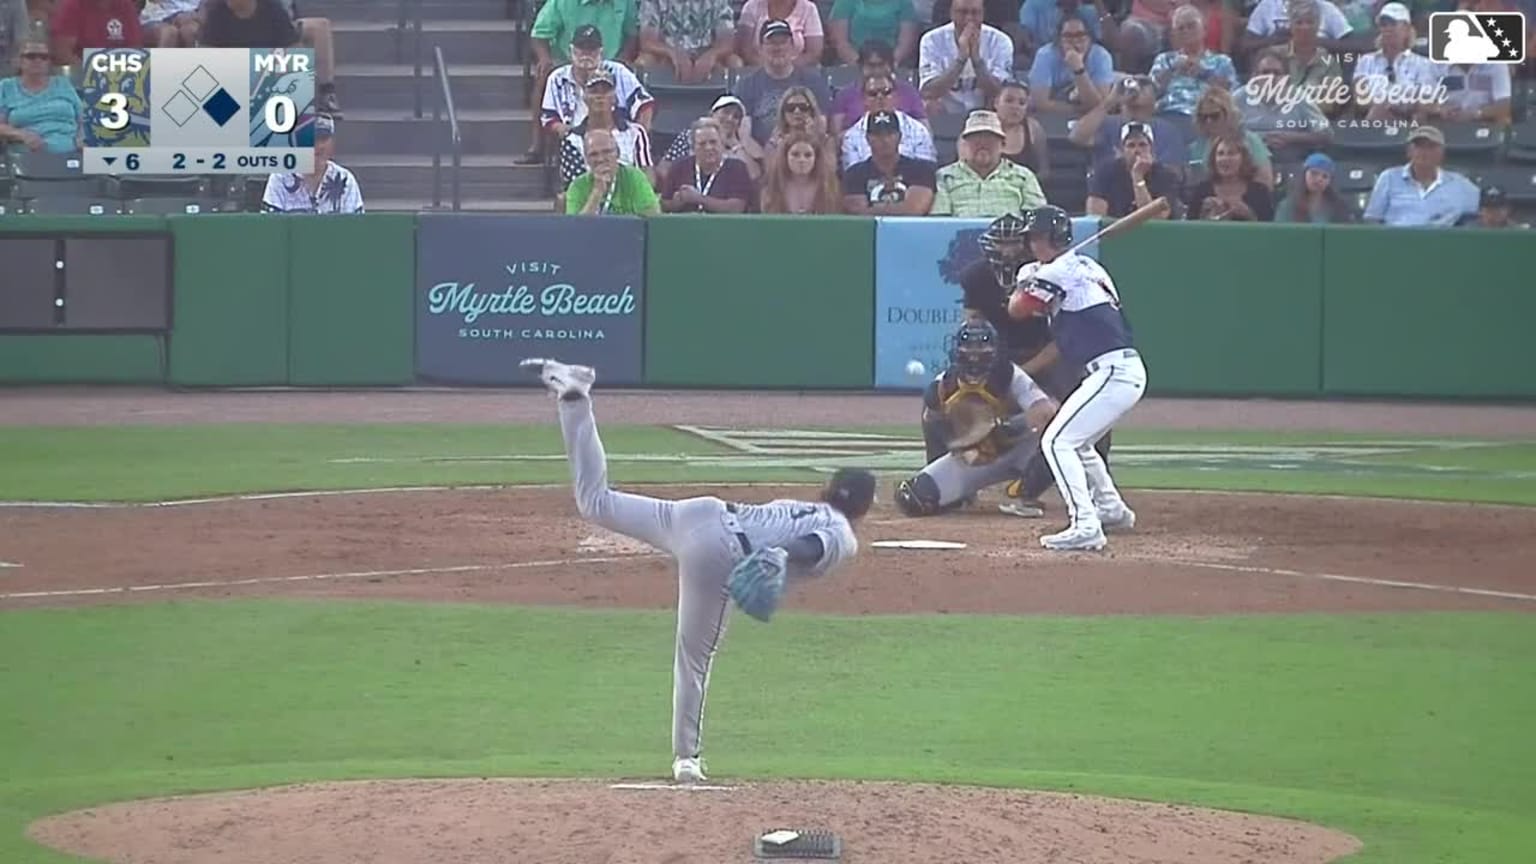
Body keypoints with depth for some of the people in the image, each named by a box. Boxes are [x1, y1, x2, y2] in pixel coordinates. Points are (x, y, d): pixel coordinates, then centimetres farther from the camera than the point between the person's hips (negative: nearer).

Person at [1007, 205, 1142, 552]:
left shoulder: (1058, 272, -10)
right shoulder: (1086, 267, 18)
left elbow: (1017, 309, -4)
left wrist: (1026, 281, 16)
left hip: (1112, 373, -10)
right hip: (1126, 370, 10)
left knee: (1057, 442, -14)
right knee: (1075, 441, 28)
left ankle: (1085, 527, -23)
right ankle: (1112, 510, 42)